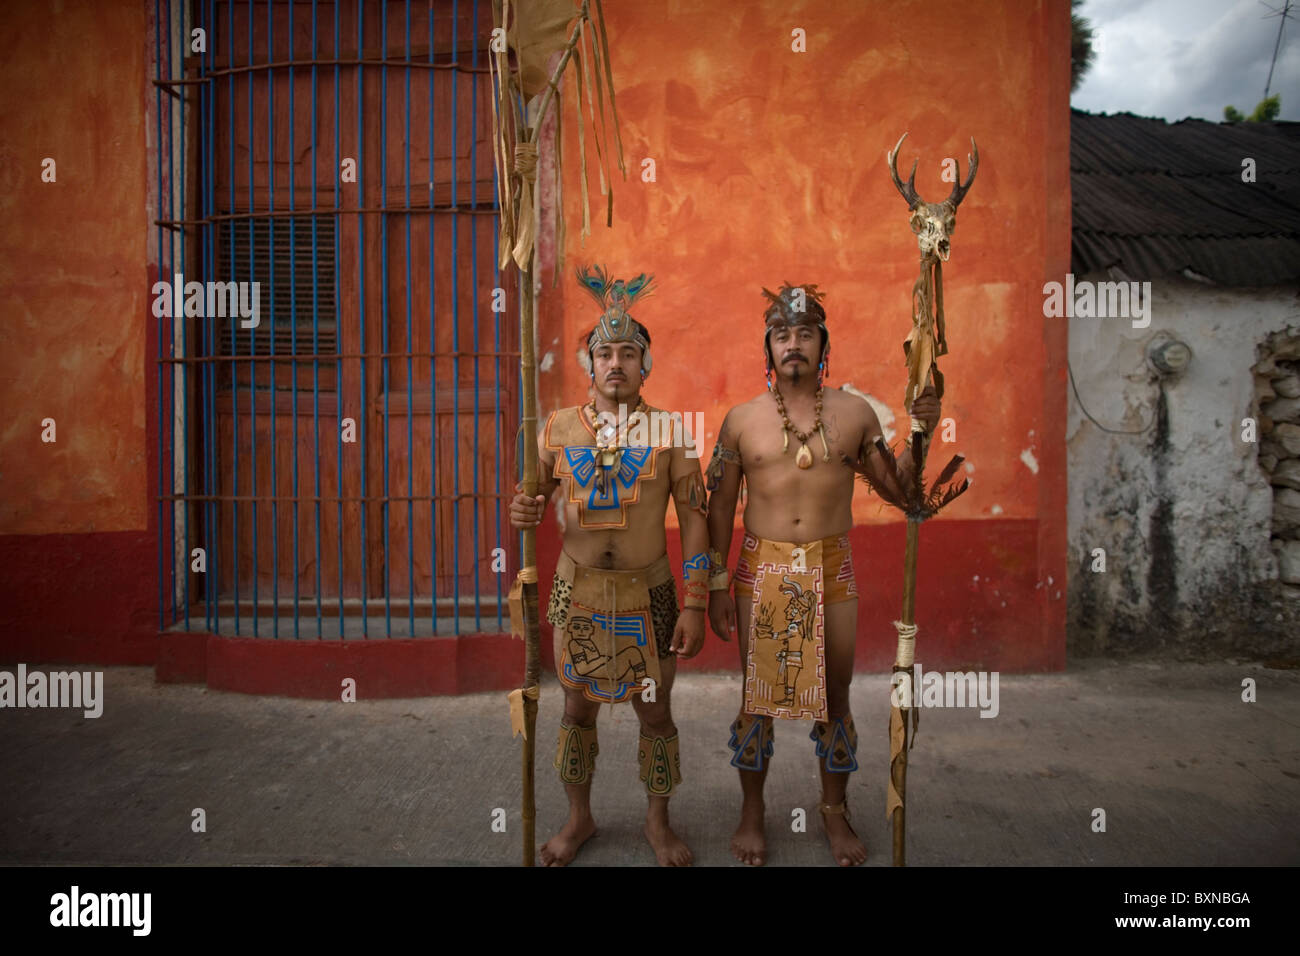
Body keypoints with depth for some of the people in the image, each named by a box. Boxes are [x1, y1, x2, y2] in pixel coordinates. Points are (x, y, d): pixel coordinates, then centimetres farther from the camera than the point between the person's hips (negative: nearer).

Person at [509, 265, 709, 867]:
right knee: (578, 708, 14)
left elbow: (693, 519, -5)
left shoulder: (670, 431, -5)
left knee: (654, 711, 11)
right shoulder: (560, 427, 0)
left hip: (648, 592, -1)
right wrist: (522, 513, -17)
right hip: (578, 591, 2)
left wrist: (694, 605, -9)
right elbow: (533, 498, 9)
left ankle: (658, 822, 34)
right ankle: (579, 818, 36)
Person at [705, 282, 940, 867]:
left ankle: (835, 812, 32)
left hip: (831, 569, 1)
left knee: (834, 698, 11)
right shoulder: (742, 419, 1)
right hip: (762, 570, -1)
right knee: (757, 698, 9)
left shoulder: (854, 412, 3)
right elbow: (720, 507, 3)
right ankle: (752, 813, 29)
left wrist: (920, 433, -7)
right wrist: (716, 585, 1)